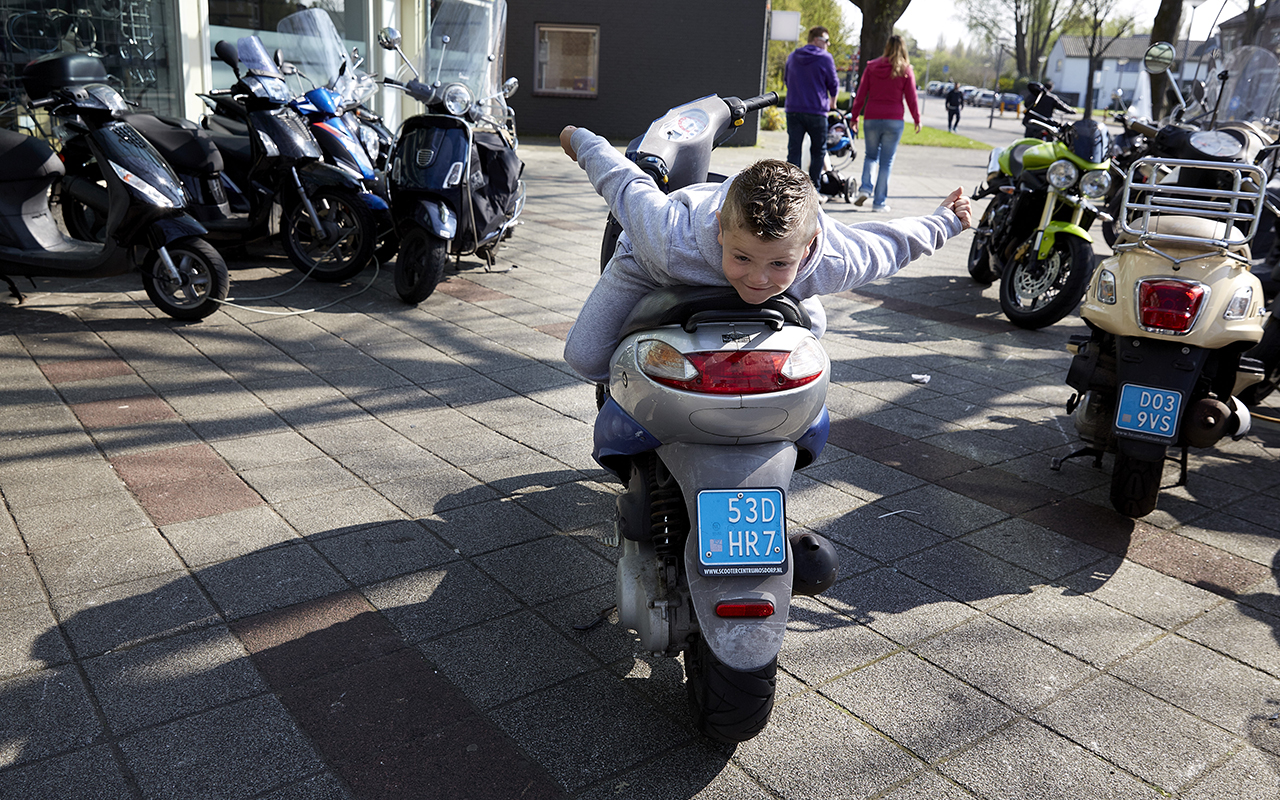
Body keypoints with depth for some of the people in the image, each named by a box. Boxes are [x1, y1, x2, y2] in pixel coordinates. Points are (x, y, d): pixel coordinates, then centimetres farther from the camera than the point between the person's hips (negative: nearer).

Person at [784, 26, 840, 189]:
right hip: (816, 111, -4)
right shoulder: (825, 58, -4)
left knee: (794, 150, 4)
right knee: (818, 151, 8)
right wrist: (832, 102, 23)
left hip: (793, 110, 4)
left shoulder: (792, 57, 10)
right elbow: (833, 84, 3)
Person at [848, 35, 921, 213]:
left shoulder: (872, 66, 4)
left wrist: (855, 116, 11)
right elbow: (911, 98, 2)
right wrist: (917, 120, 14)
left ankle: (865, 188, -4)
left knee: (870, 155, 18)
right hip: (894, 120, -2)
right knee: (886, 161, 4)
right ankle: (879, 202, 4)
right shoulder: (905, 70, 0)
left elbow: (861, 94, 4)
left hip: (871, 118, 2)